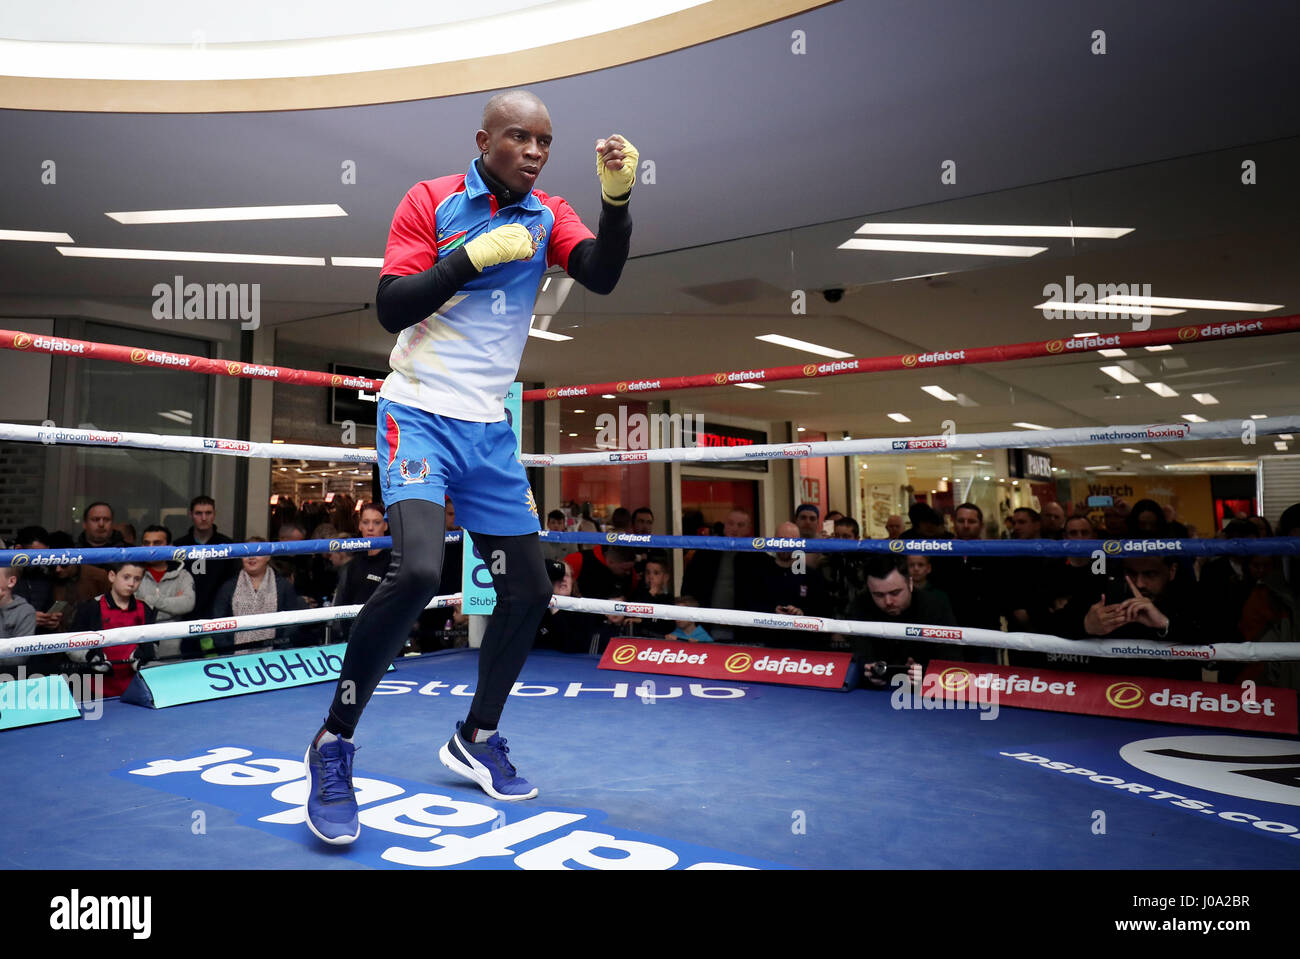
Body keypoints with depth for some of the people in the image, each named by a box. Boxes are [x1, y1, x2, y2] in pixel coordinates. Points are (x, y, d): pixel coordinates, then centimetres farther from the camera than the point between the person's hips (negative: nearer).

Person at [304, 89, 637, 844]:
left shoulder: (548, 216, 7)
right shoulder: (430, 202, -3)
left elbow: (603, 275, -11)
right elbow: (390, 309, -10)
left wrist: (617, 196, -25)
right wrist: (473, 254, -17)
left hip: (491, 429, 5)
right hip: (419, 413, -5)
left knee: (530, 589, 6)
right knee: (418, 570, -26)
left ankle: (476, 740, 27)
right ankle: (333, 746, -4)